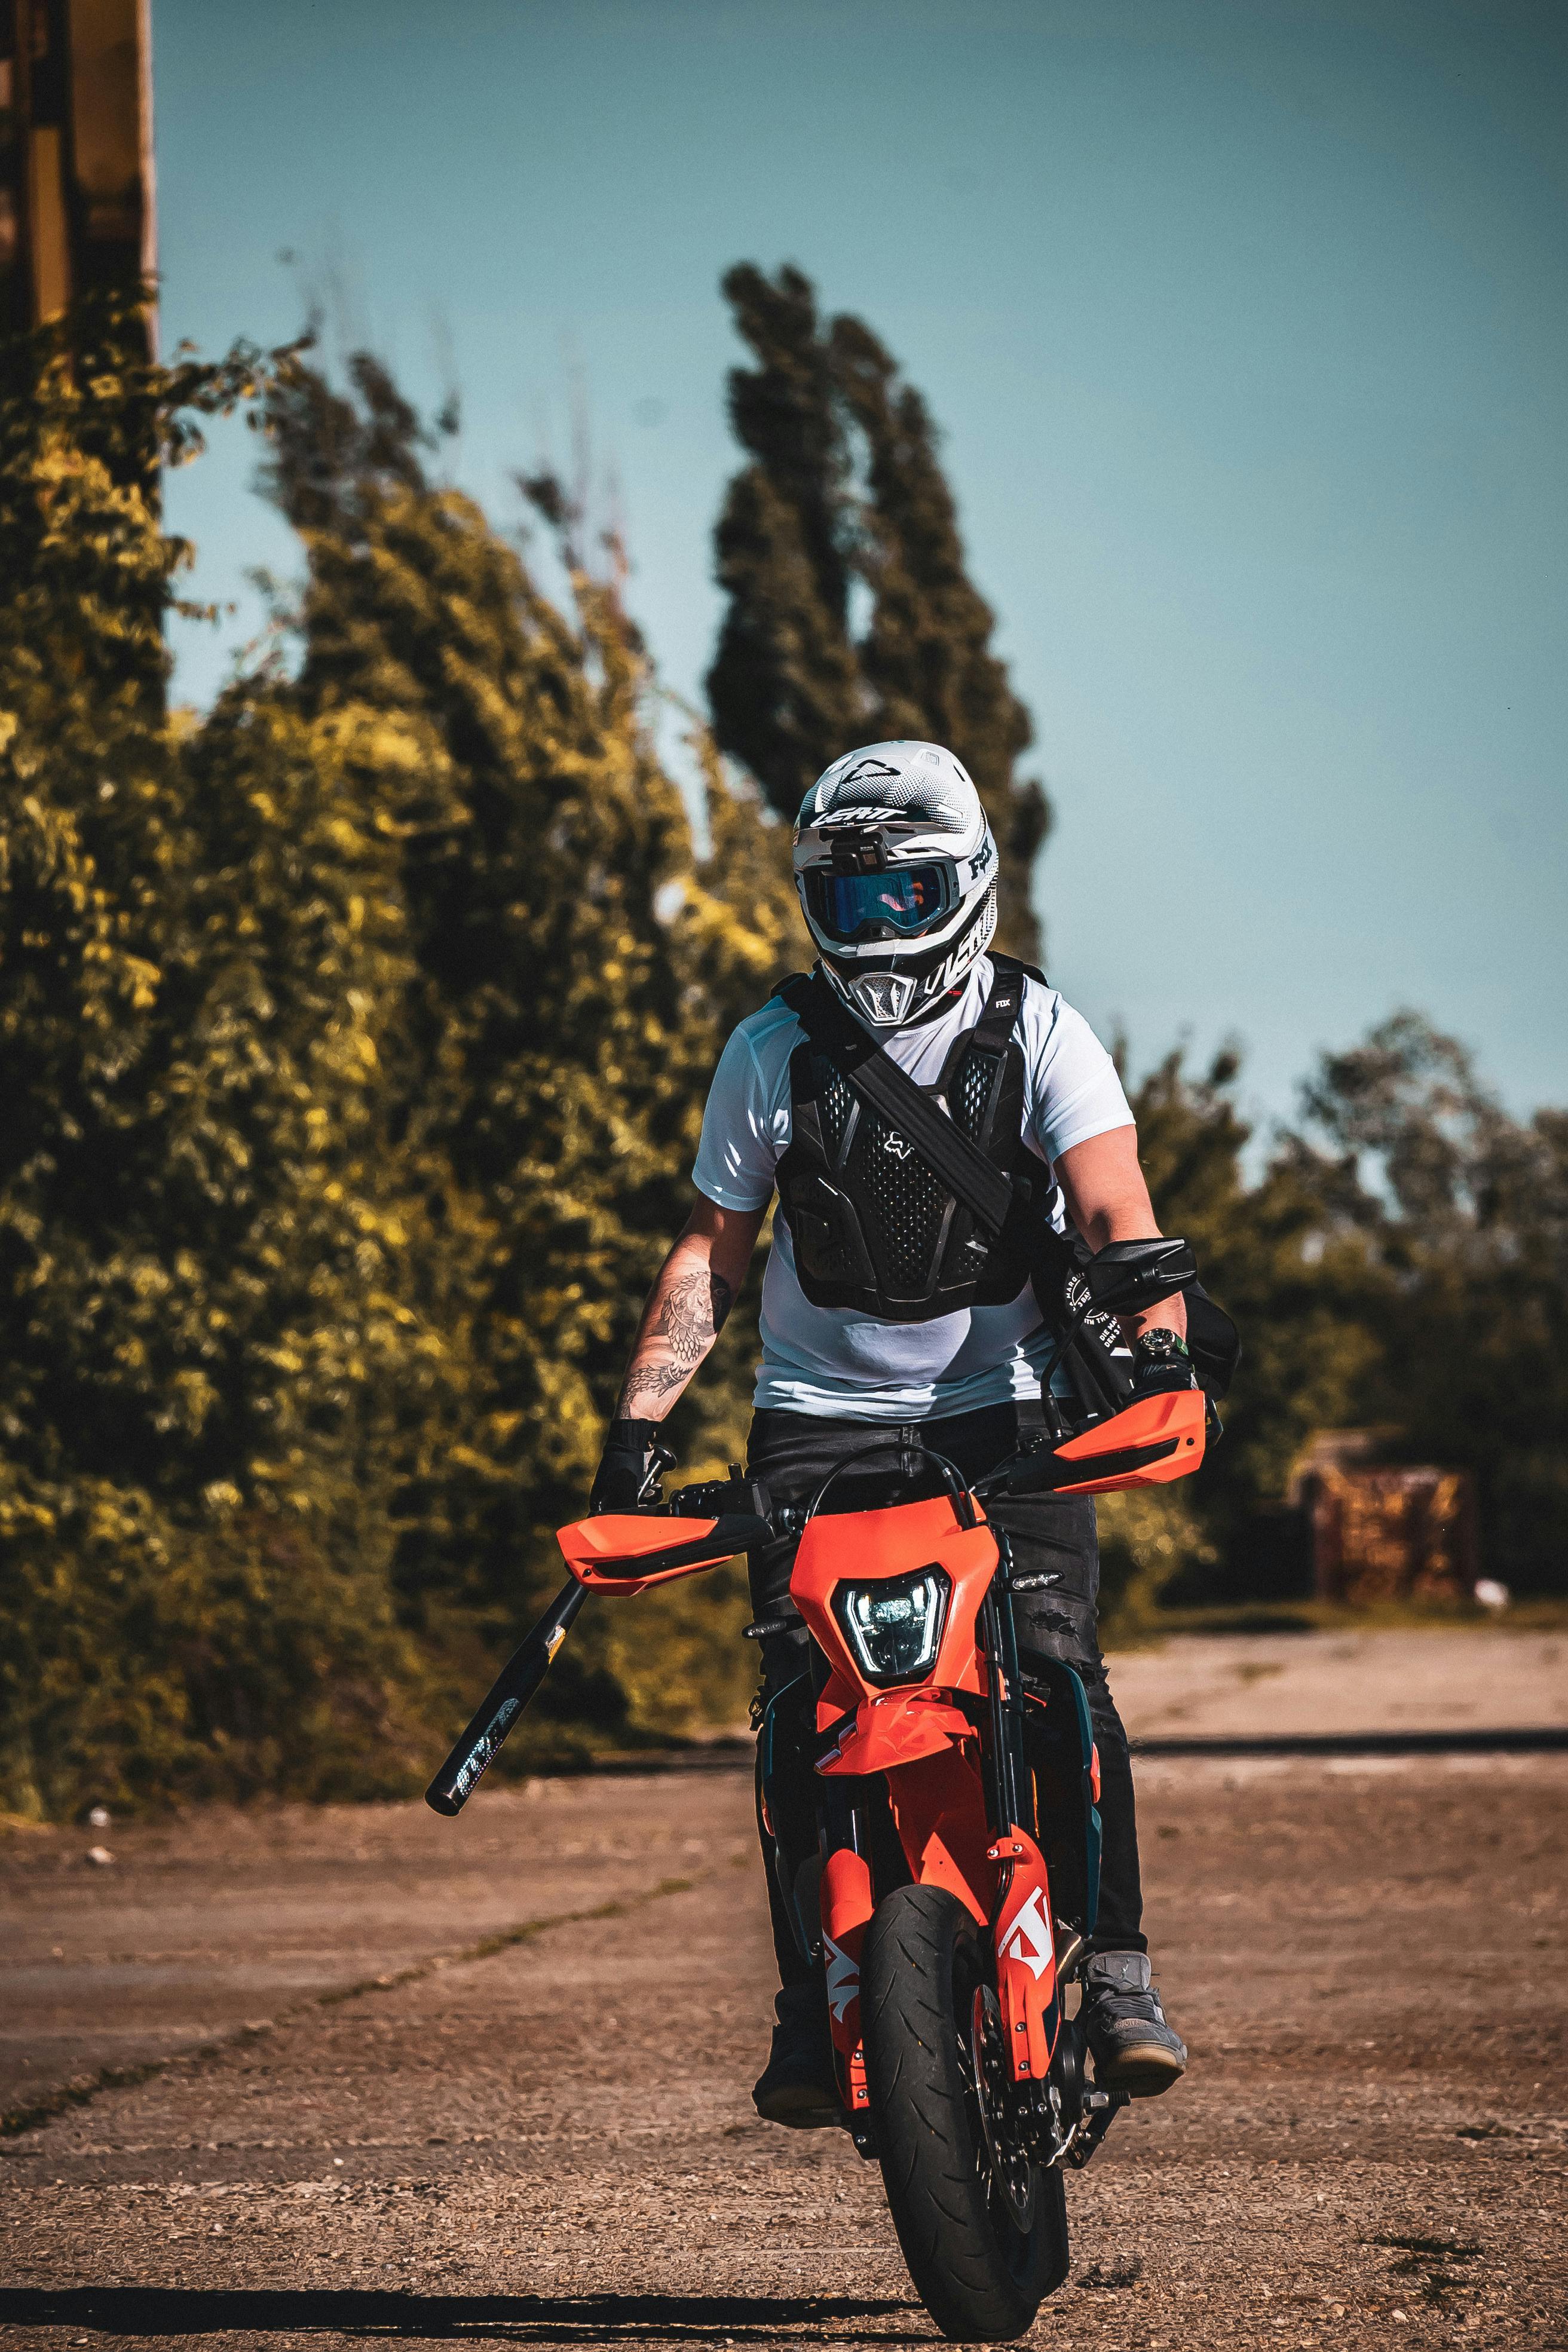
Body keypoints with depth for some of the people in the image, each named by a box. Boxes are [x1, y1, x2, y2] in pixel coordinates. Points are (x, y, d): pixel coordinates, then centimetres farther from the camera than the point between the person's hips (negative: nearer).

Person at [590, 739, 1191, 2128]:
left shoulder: (1036, 1033, -3)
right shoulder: (775, 1052, 4)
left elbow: (1115, 1206, -15)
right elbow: (713, 1246, 9)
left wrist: (1154, 1335, -34)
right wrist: (640, 1417, 0)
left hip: (1007, 1408, -1)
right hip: (822, 1416, 2)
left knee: (1058, 1671, -19)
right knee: (805, 1701, -12)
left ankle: (1114, 1971, -13)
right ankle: (814, 2005, -4)